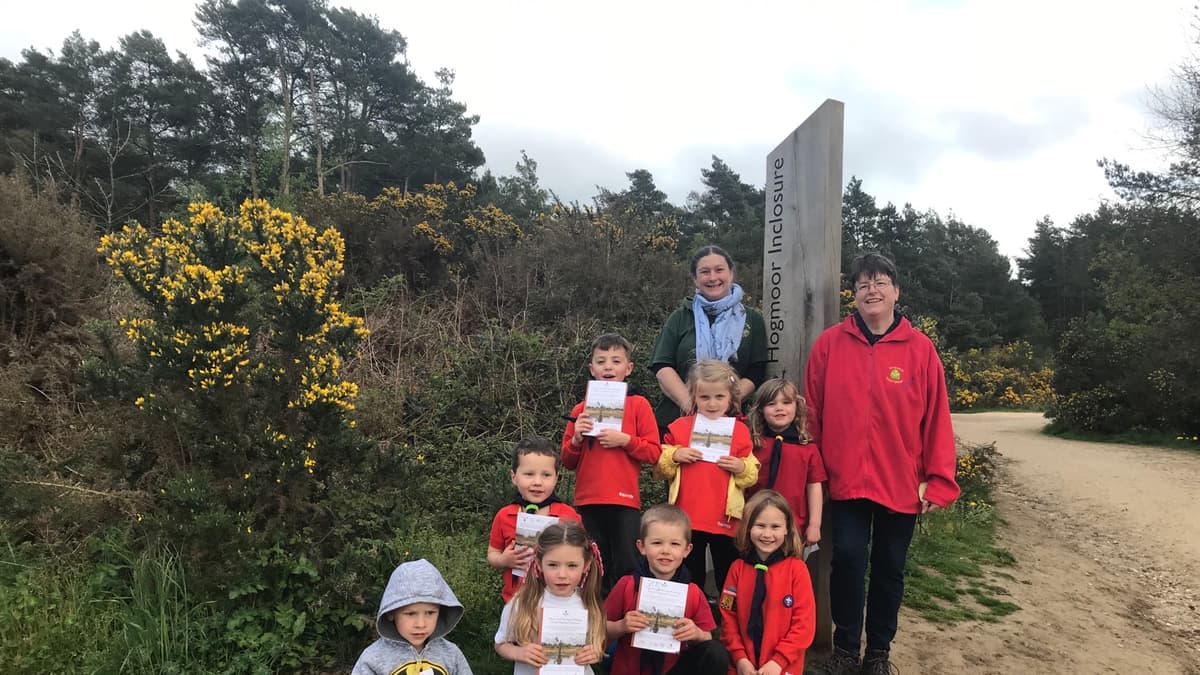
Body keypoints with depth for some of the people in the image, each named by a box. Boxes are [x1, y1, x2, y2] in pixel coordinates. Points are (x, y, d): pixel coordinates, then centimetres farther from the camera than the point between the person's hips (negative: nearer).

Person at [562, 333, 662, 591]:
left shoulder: (638, 405, 2)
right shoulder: (581, 409, 10)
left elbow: (654, 452, -3)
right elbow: (568, 462, 12)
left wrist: (625, 440, -16)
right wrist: (576, 439, -7)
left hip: (625, 501, -3)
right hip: (587, 501, 3)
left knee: (627, 570, 0)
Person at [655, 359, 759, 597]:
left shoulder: (740, 430, 2)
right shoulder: (680, 427, 3)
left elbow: (751, 475, 6)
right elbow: (660, 468, 5)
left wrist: (741, 467, -15)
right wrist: (674, 455, -13)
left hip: (724, 519, 0)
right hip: (687, 517, 1)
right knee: (690, 577, 14)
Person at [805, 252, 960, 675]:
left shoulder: (921, 350, -2)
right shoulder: (830, 344, -2)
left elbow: (937, 420, -1)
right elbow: (812, 413, 1)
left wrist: (937, 479, -3)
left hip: (901, 483, 1)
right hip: (846, 479, -1)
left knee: (890, 568, 12)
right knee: (848, 560, -2)